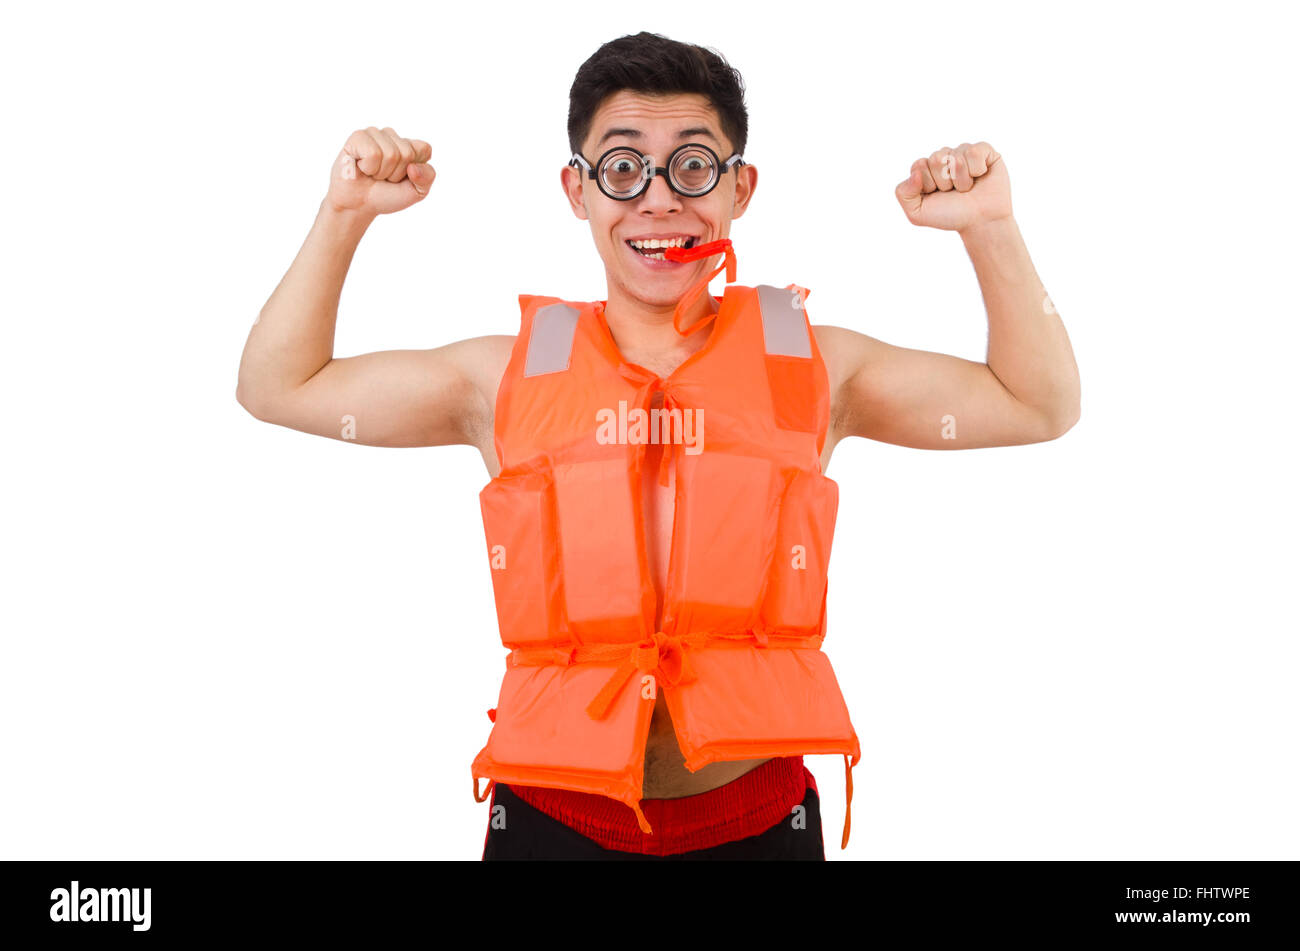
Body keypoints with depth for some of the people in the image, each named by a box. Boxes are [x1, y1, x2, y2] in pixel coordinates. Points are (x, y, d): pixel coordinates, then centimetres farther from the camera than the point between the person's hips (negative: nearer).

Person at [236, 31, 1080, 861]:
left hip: (757, 821, 1)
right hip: (552, 821, 0)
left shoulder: (812, 370, 0)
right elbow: (276, 386, 6)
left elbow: (1039, 405, 6)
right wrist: (347, 214, -2)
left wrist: (991, 227, -4)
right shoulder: (510, 378, -1)